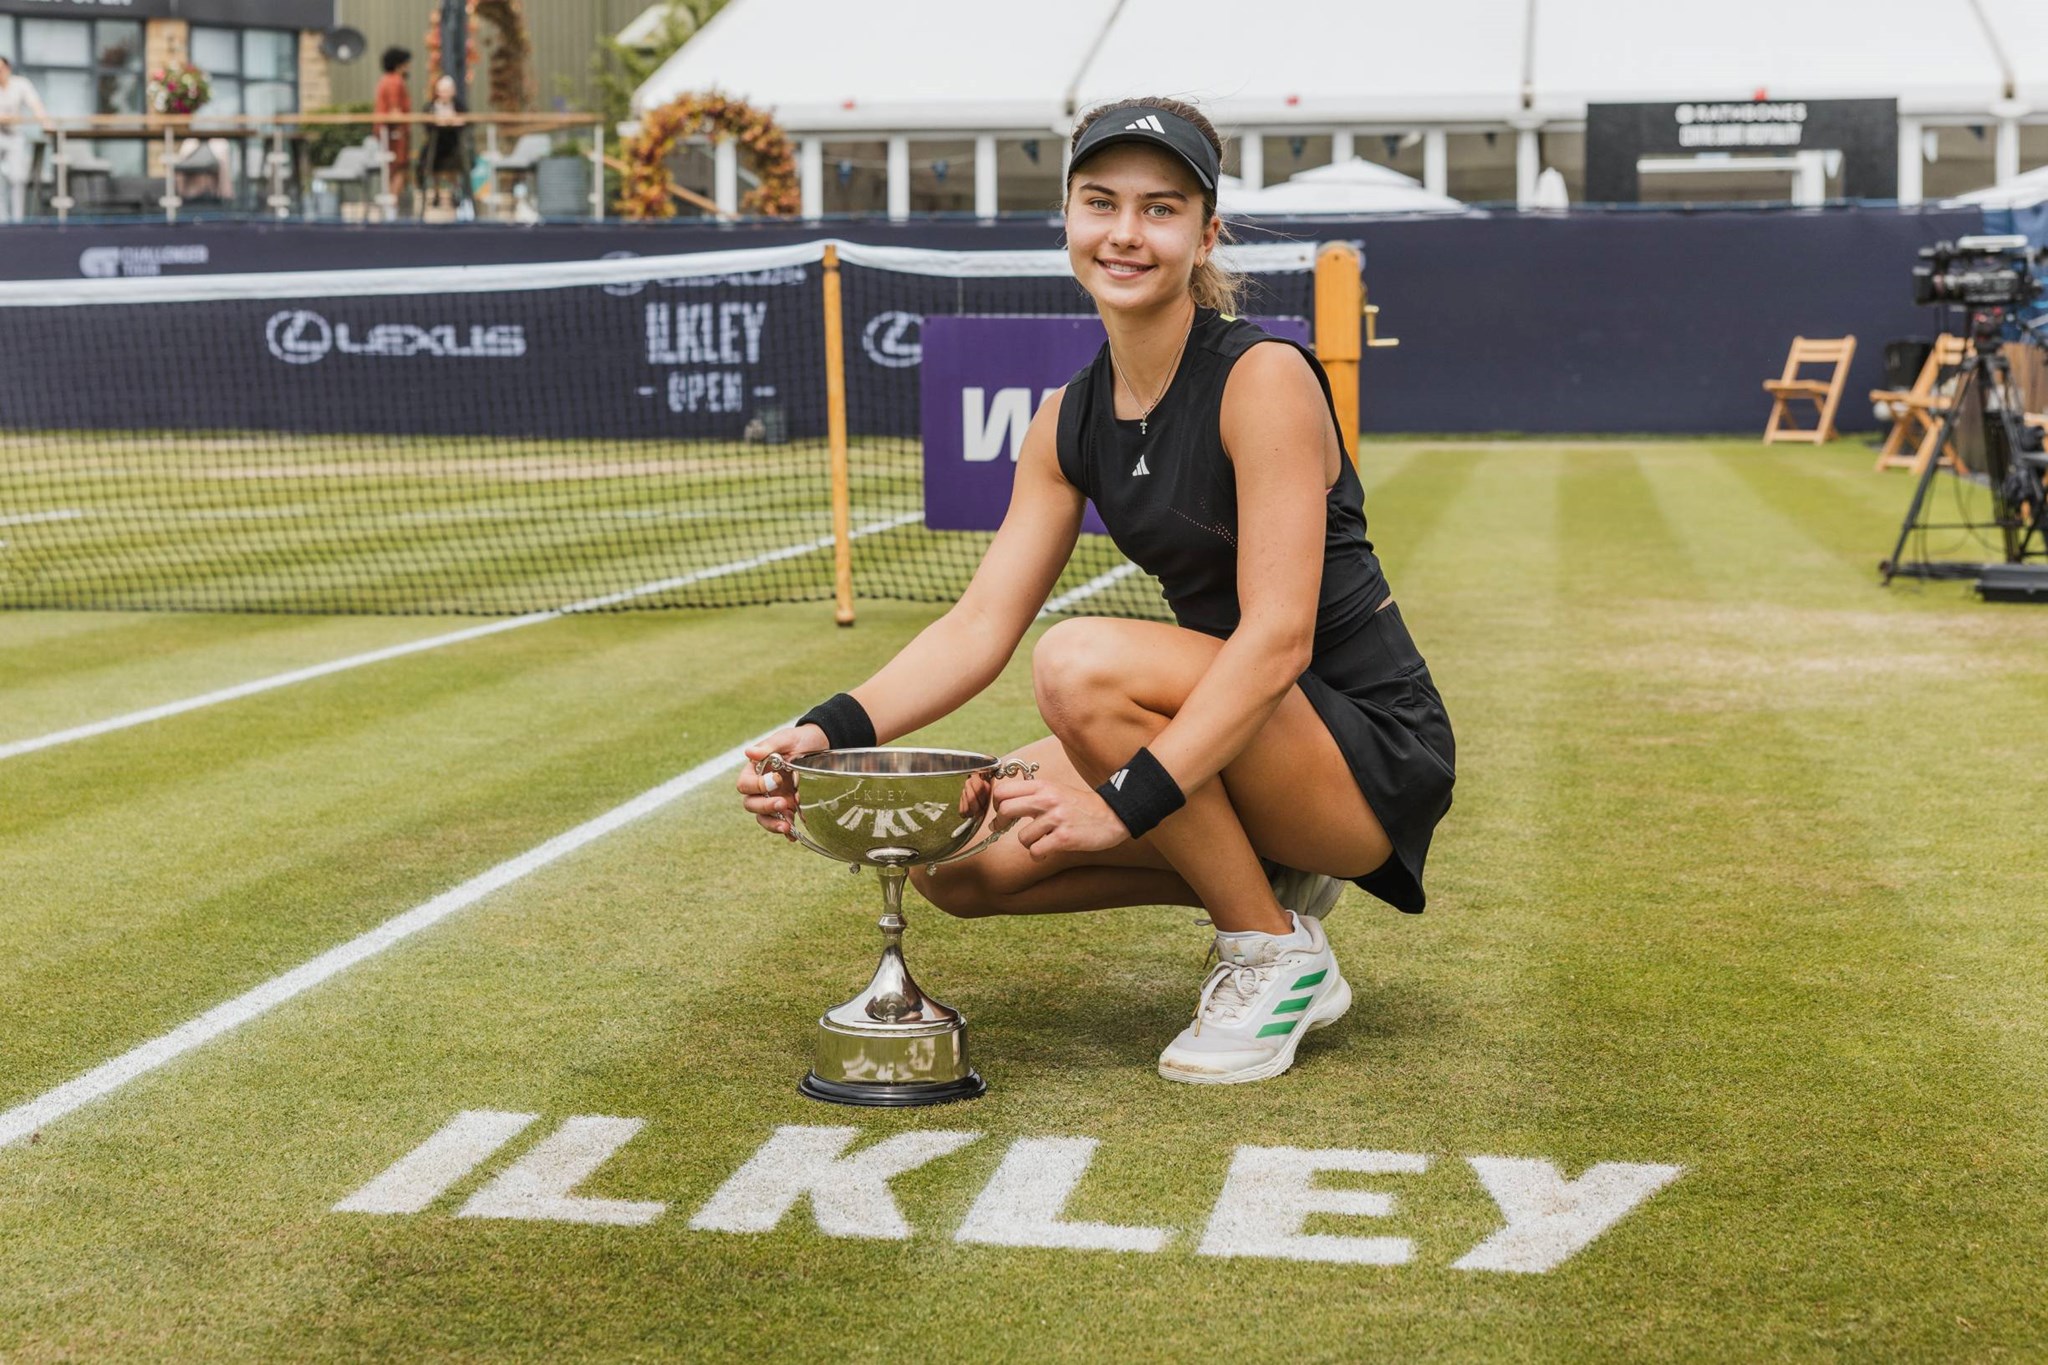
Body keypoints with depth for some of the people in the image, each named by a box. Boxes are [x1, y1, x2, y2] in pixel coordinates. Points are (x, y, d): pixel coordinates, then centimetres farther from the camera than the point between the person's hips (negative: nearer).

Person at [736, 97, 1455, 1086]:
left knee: (1082, 663, -30)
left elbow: (1277, 637, -25)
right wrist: (832, 732, -19)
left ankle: (1275, 951, -12)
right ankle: (1268, 882, 8)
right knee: (953, 855, -8)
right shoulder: (1070, 422, 4)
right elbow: (980, 625, -2)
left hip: (1371, 752, -7)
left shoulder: (1265, 379, -17)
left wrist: (1129, 801, -35)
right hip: (1220, 736, 7)